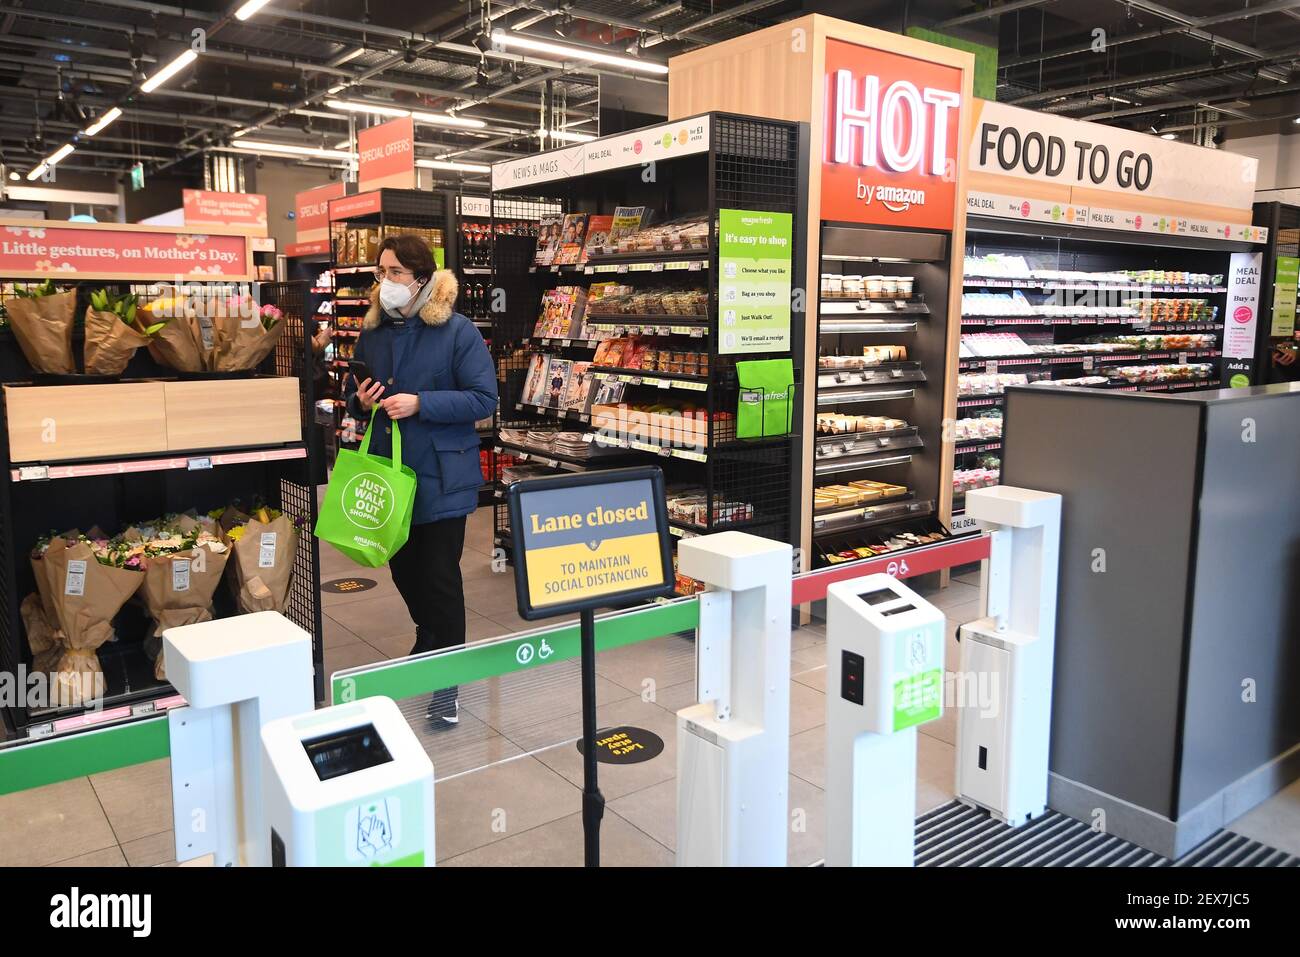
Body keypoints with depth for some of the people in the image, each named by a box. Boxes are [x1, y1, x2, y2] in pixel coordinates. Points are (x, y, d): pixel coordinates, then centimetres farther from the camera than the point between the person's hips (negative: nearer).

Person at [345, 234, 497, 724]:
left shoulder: (457, 331, -11)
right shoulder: (372, 332, 6)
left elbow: (484, 399, -16)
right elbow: (355, 394, 18)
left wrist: (420, 403, -24)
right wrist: (360, 401, -7)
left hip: (440, 477, -6)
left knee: (439, 577, -1)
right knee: (403, 569, 20)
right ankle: (429, 642, 45)